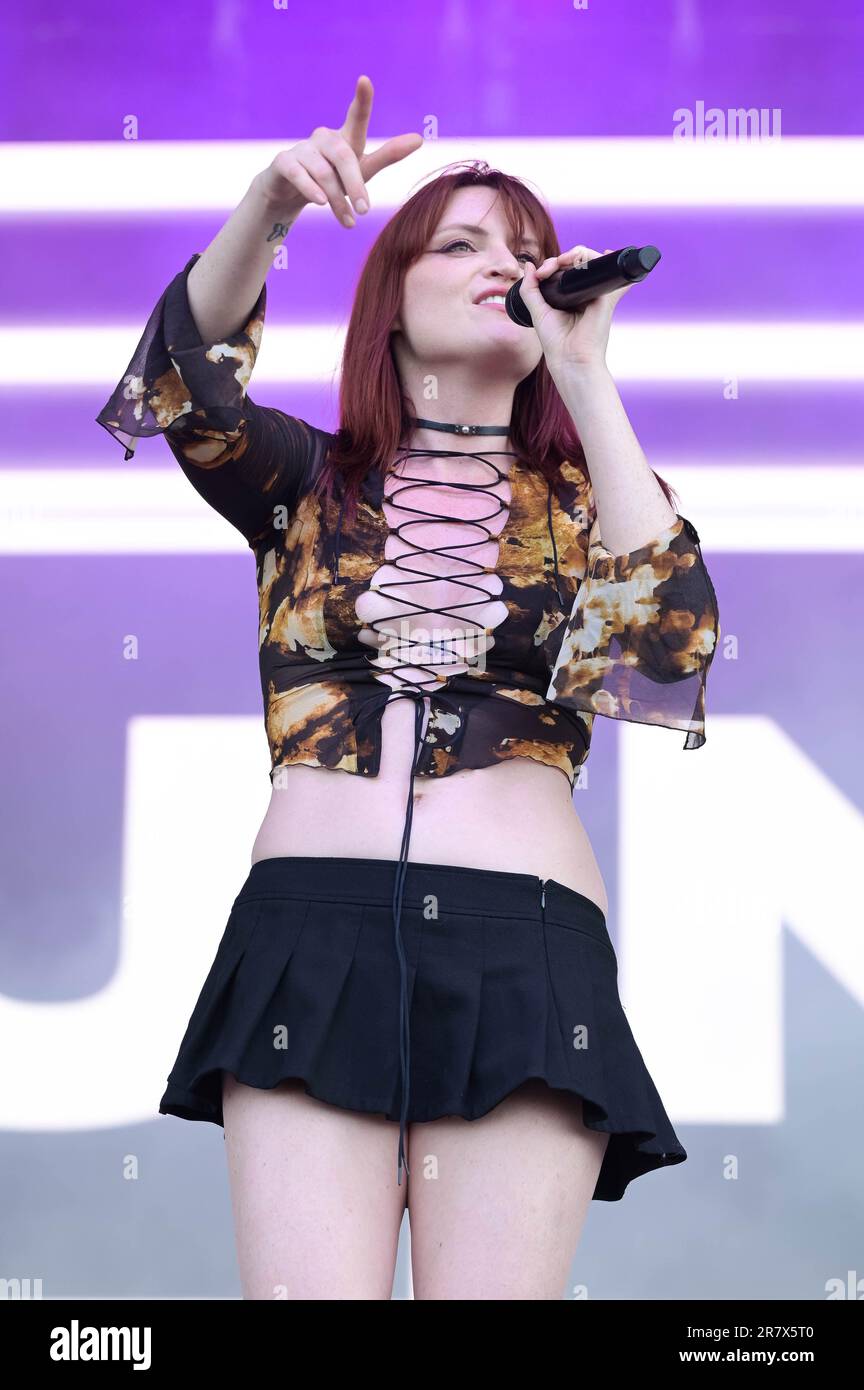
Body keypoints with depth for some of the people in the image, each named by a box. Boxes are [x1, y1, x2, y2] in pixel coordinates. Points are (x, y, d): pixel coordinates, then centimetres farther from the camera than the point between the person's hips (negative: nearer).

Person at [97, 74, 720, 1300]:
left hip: (524, 940, 0)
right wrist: (270, 204, -20)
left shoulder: (587, 500, 17)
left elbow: (672, 639, -4)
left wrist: (587, 377, -3)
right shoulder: (308, 484, 18)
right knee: (305, 1285, -13)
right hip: (311, 930, 0)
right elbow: (193, 377, -3)